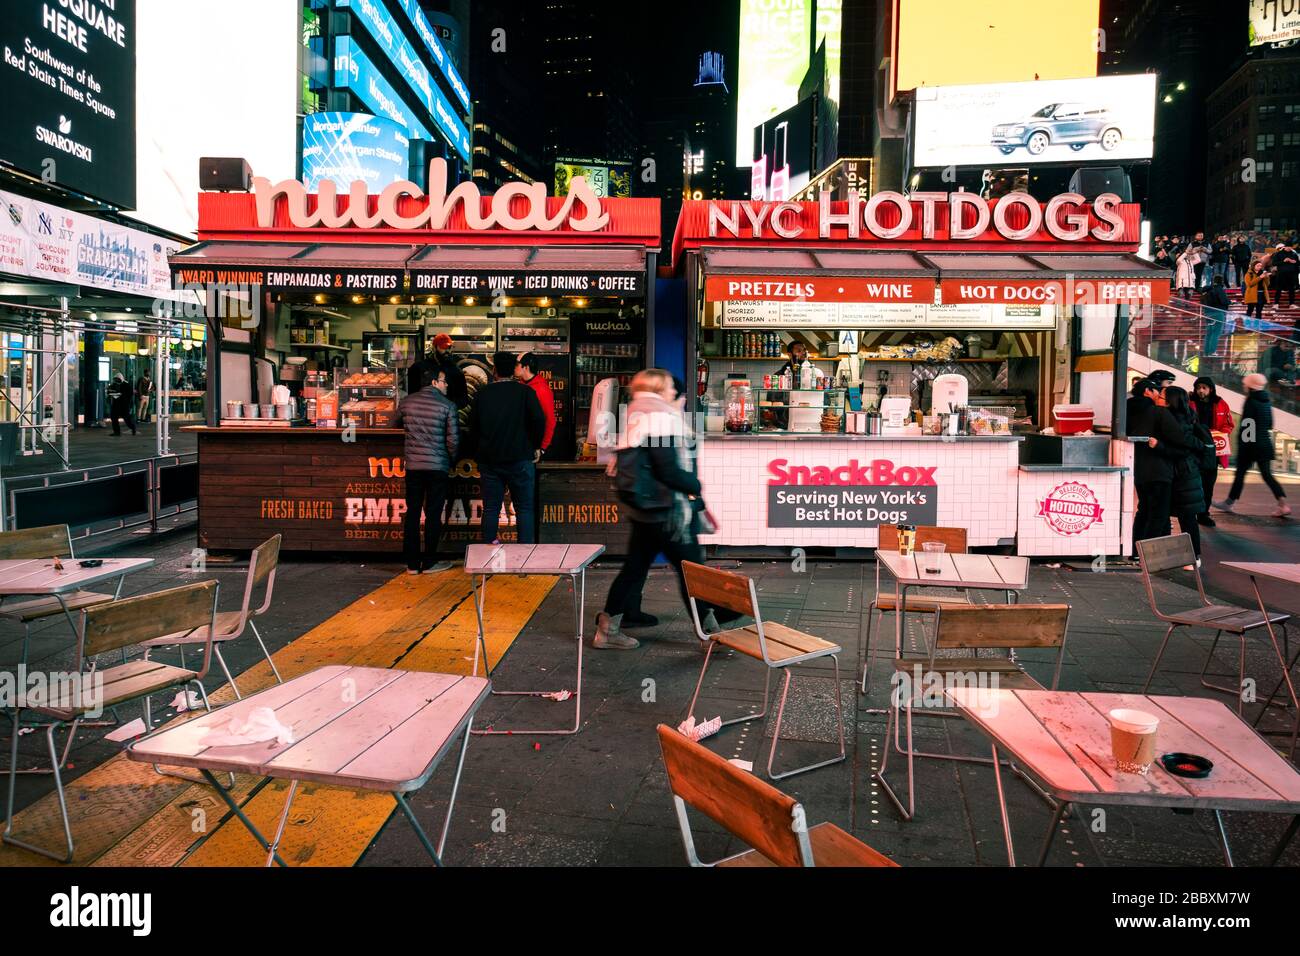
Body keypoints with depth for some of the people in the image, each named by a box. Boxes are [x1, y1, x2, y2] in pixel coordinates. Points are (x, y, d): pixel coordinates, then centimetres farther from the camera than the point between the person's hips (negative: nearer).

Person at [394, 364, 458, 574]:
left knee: (412, 512, 9)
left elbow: (398, 425, 21)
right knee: (433, 514, 4)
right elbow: (453, 439, -9)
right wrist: (451, 460, 9)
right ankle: (429, 563, 9)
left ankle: (412, 563, 12)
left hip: (413, 464, 4)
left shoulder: (406, 402, 4)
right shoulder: (447, 405, -7)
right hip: (437, 466, -3)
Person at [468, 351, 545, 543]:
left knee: (490, 508, 9)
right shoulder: (525, 391, -3)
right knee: (524, 508, 3)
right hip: (520, 459, -3)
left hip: (489, 460, 3)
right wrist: (536, 446, -2)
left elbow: (473, 425, 11)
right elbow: (539, 419, -15)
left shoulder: (482, 393, 6)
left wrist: (479, 452, 19)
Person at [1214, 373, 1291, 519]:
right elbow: (1269, 424, 17)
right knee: (1267, 474, 6)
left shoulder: (1251, 402, -12)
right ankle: (1283, 505, -4)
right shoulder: (1266, 402, 11)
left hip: (1251, 444, -7)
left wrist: (1241, 444, -11)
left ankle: (1230, 503, 13)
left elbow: (1245, 425, -15)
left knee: (1240, 472, 4)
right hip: (1266, 444, 7)